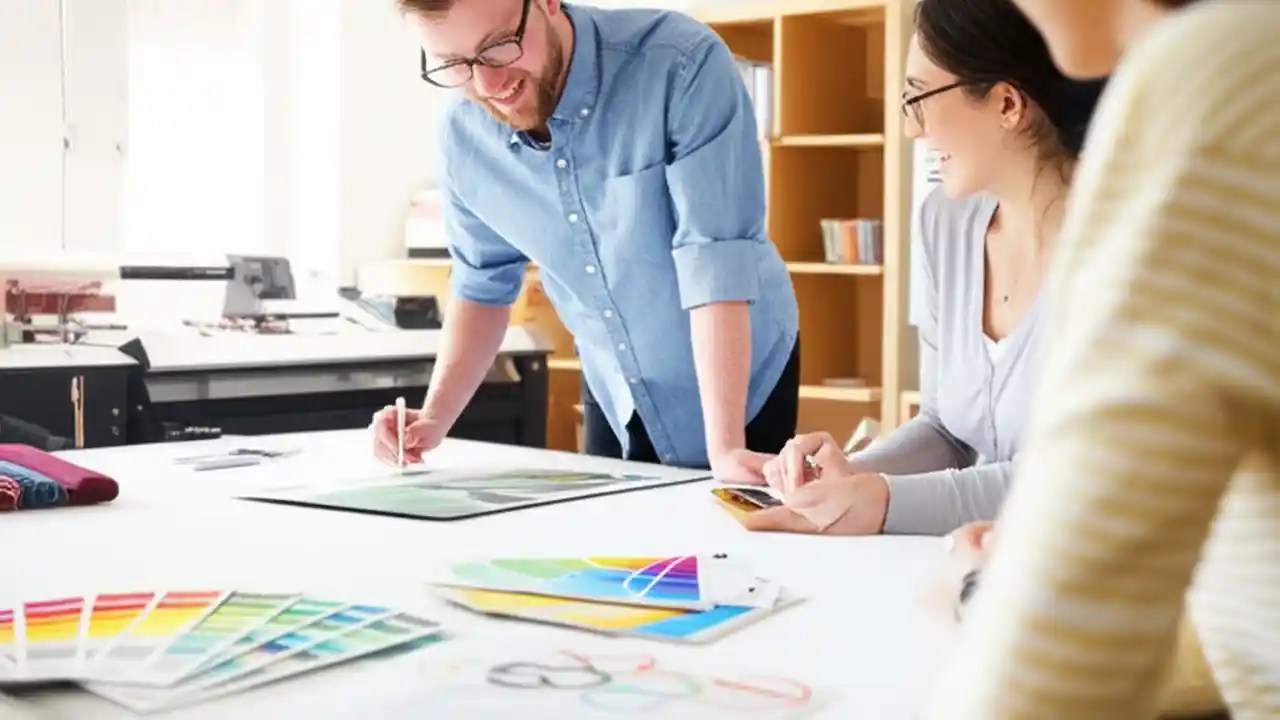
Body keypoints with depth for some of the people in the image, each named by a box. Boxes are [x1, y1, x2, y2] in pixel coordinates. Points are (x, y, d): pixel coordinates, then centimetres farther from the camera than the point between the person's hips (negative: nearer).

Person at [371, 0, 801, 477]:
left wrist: (725, 448, -35)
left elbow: (715, 257, -31)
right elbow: (485, 283, 2)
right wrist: (435, 417, -10)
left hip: (742, 382, -4)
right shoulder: (465, 138, -11)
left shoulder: (682, 65, -27)